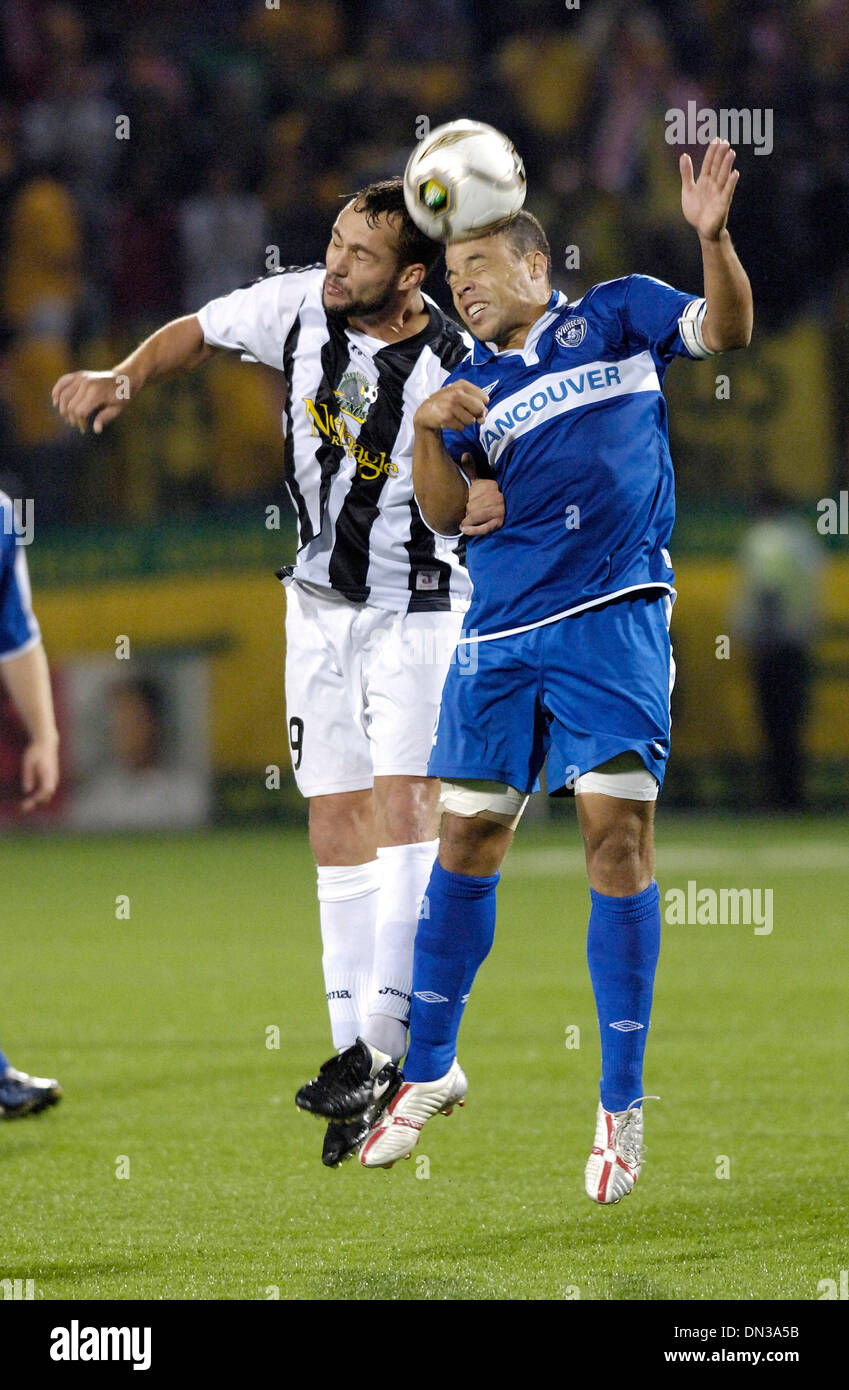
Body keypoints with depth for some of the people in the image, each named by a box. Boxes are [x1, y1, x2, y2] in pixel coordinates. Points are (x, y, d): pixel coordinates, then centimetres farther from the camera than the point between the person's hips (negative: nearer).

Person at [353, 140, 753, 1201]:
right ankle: (430, 1070, 23)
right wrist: (427, 429, -13)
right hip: (501, 634, 4)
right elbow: (441, 515, 6)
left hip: (614, 616, -4)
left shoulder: (616, 316, 8)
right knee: (466, 839, 7)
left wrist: (713, 236, -23)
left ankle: (622, 1103, -6)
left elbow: (725, 331, -5)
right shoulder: (470, 387, 16)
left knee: (617, 825, -11)